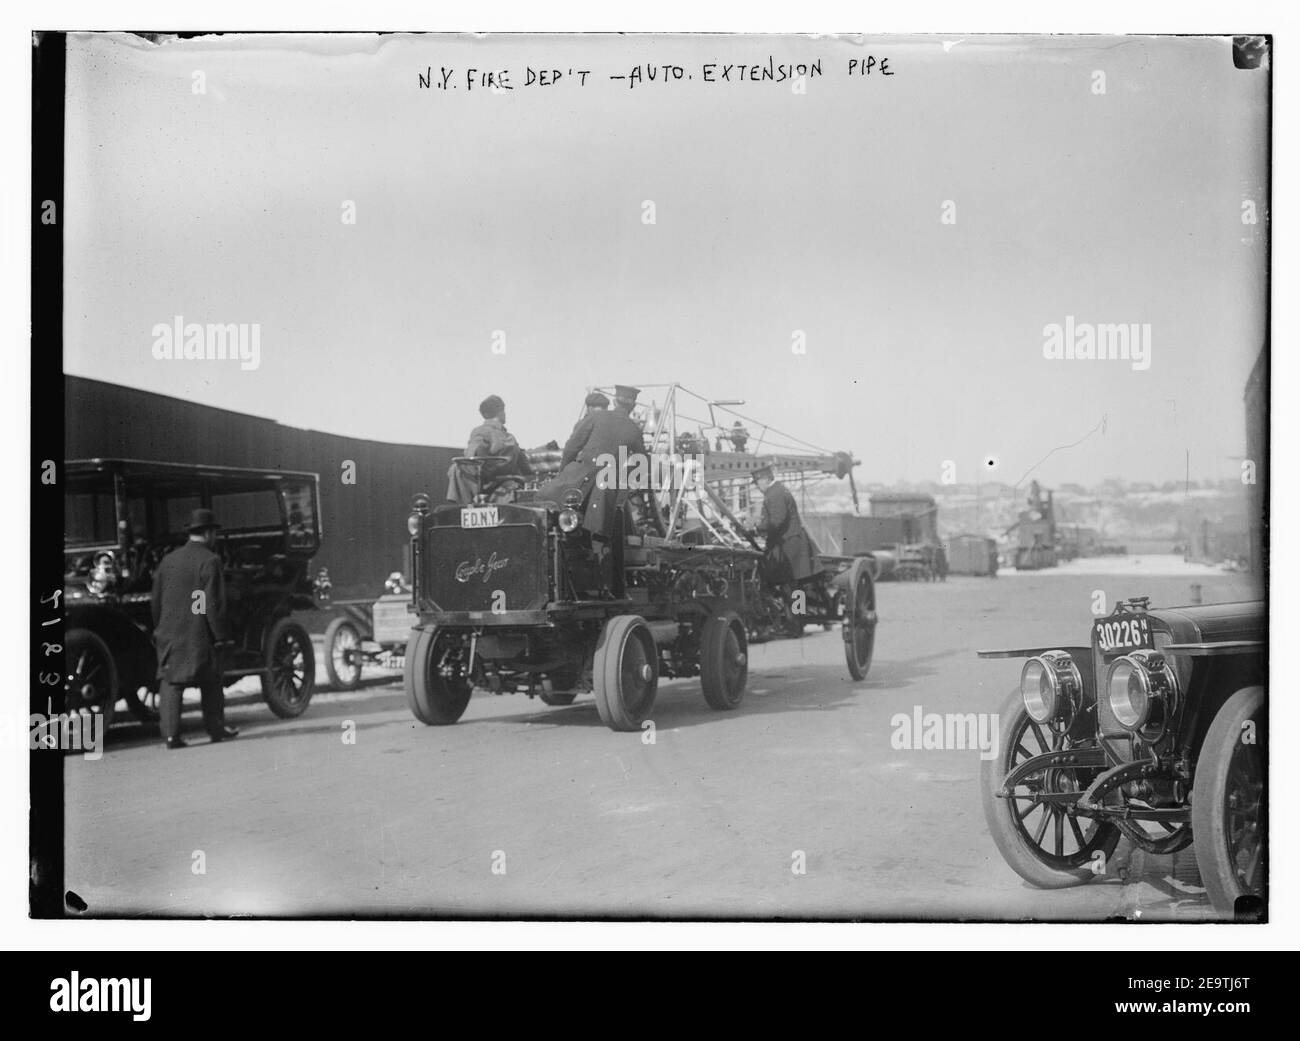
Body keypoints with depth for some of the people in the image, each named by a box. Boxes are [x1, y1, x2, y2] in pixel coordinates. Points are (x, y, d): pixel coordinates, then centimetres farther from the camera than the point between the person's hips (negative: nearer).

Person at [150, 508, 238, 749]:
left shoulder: (168, 560, 10)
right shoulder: (209, 561, -9)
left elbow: (156, 600, 13)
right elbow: (213, 603, -14)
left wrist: (158, 630, 21)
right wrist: (220, 635, -9)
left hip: (169, 633, 4)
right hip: (199, 635, -4)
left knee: (170, 683, 3)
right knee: (211, 683, 10)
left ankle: (170, 734, -5)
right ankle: (216, 729, 19)